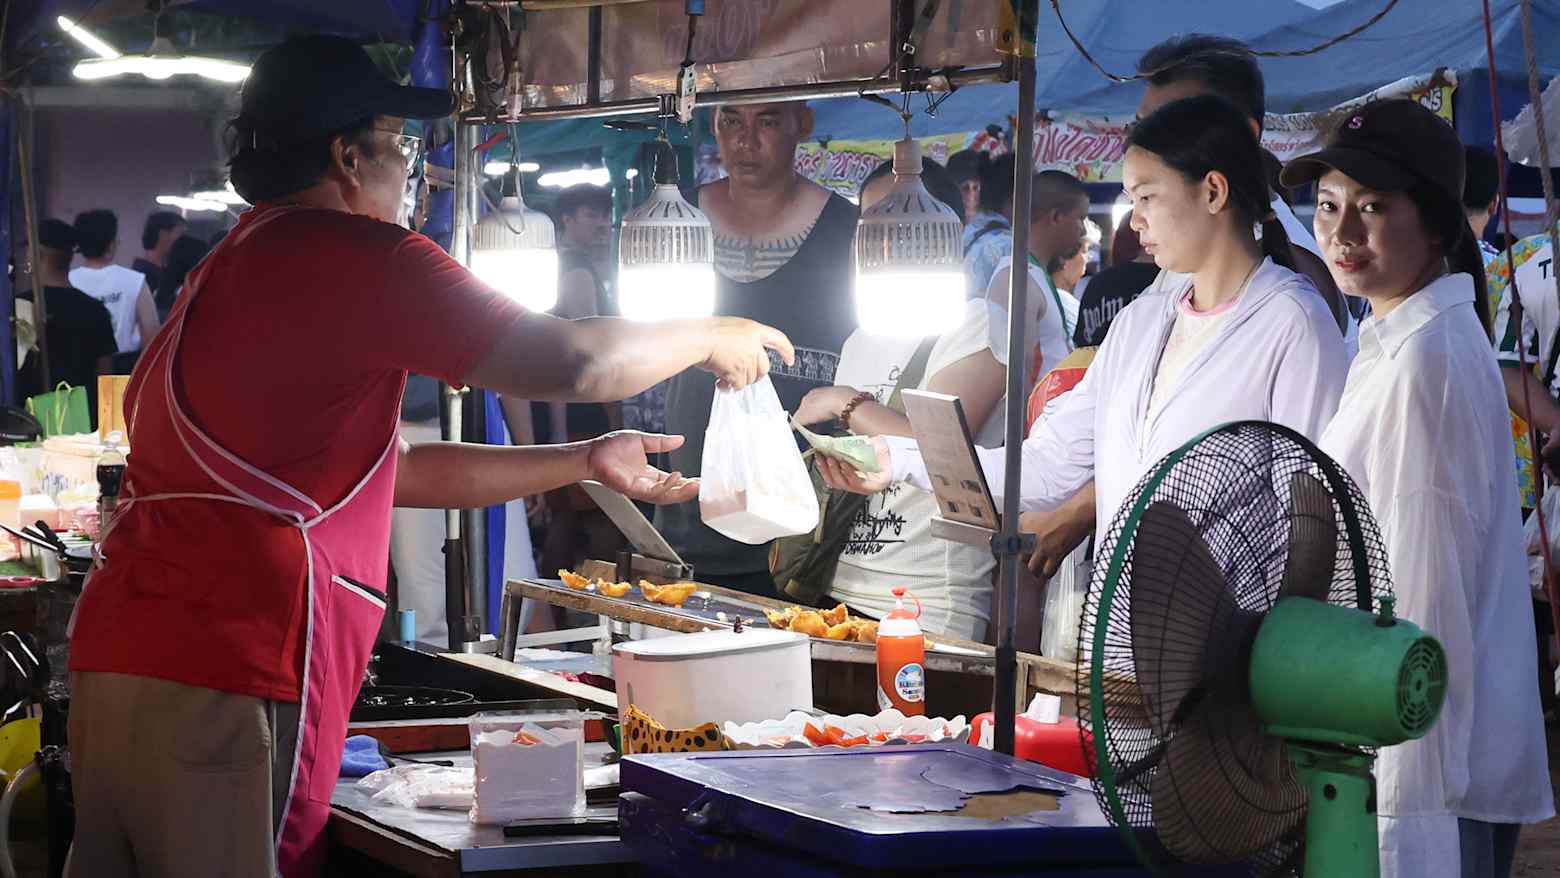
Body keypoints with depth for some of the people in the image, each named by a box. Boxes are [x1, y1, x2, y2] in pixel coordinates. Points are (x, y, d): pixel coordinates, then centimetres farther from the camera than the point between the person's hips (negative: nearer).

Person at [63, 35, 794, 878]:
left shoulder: (230, 273, 23)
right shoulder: (354, 255, -7)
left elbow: (396, 468, 28)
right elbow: (569, 361, -9)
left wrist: (587, 461, 30)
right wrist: (708, 337, 9)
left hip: (122, 652, 10)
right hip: (226, 681, -10)